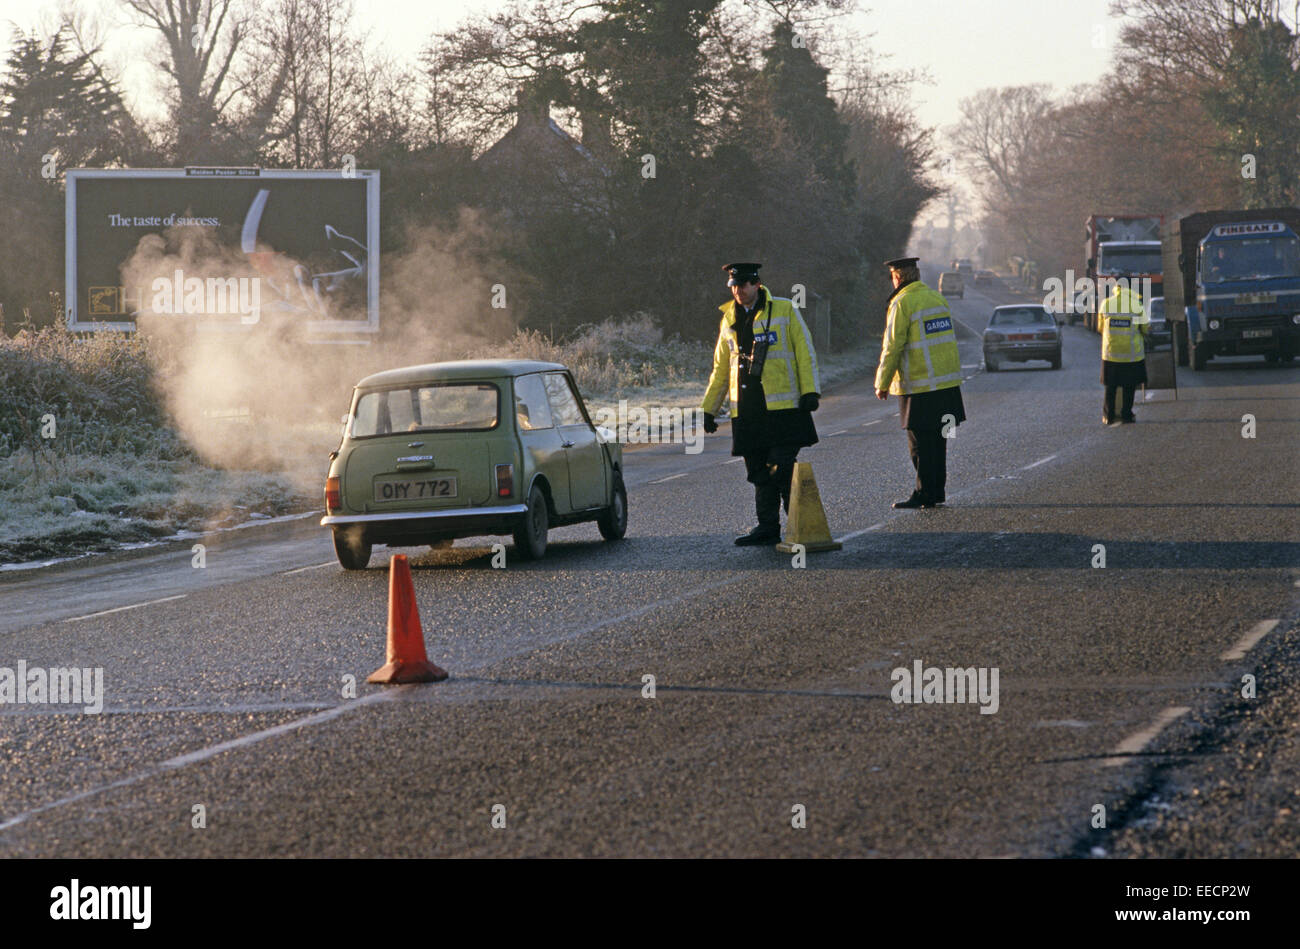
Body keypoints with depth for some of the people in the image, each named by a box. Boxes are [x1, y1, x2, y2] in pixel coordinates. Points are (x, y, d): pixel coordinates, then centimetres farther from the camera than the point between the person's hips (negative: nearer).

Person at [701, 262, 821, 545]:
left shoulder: (784, 310, 1)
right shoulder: (729, 320, 15)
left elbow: (805, 352, 0)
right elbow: (721, 370, 23)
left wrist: (810, 392, -10)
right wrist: (709, 409, 23)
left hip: (782, 408, -5)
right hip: (747, 413, 5)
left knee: (782, 469, -10)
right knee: (759, 473, 6)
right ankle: (768, 527, 13)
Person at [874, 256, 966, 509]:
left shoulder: (902, 303, -11)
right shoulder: (937, 298, 12)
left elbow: (892, 348, -13)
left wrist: (882, 384, -4)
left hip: (919, 388, -7)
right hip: (947, 382, 7)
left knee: (921, 443, -2)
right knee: (937, 440, 13)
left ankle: (925, 494, -2)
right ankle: (937, 491, 17)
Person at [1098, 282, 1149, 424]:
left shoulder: (1106, 304, -3)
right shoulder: (1136, 305, -9)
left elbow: (1100, 327, 7)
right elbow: (1145, 329, -2)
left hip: (1110, 352, 2)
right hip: (1132, 353, -2)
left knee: (1110, 386, 15)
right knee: (1129, 386, 11)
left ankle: (1108, 416, 18)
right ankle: (1126, 415, 11)